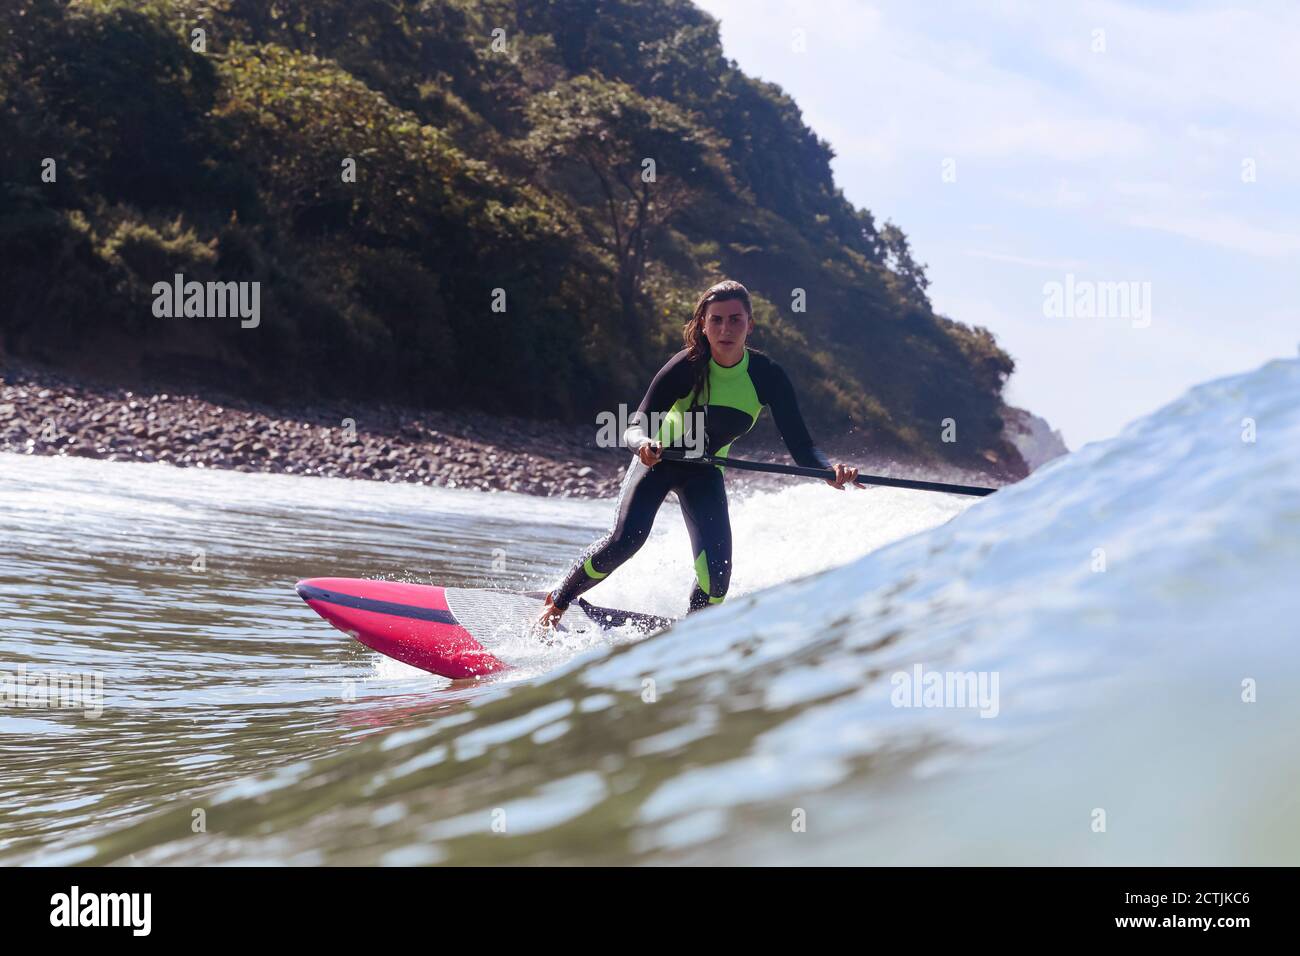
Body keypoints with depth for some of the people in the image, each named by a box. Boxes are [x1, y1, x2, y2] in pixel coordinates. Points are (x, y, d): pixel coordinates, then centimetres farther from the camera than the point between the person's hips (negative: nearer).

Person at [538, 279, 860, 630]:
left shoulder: (768, 377, -20)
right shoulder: (686, 367, -26)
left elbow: (799, 445, -21)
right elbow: (634, 428, -29)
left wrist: (829, 470, -43)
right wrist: (644, 444, -53)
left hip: (705, 472, 2)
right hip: (658, 457, -2)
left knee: (717, 570, -16)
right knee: (625, 541, -22)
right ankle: (557, 603, 0)